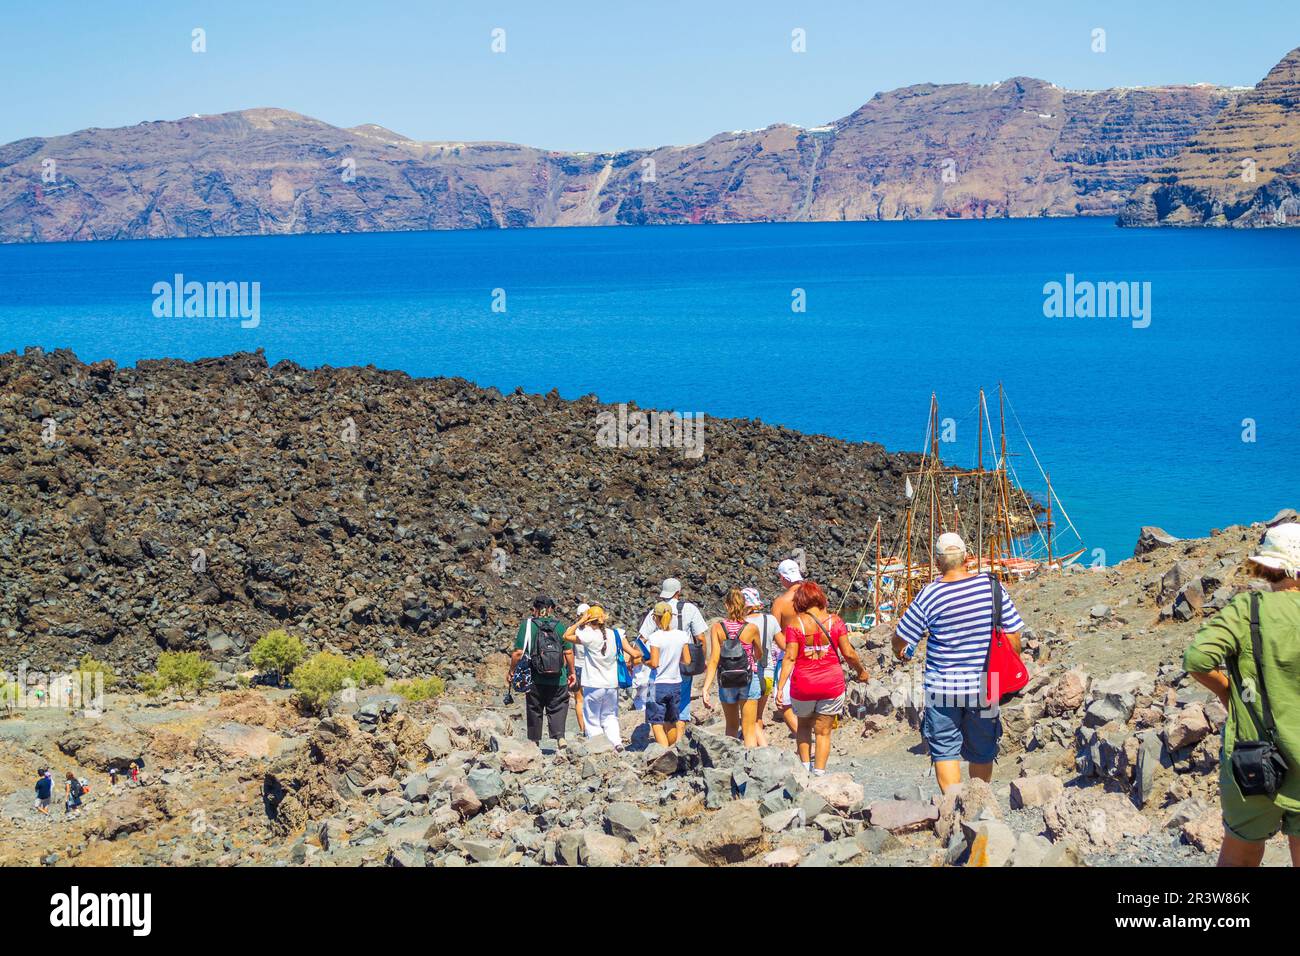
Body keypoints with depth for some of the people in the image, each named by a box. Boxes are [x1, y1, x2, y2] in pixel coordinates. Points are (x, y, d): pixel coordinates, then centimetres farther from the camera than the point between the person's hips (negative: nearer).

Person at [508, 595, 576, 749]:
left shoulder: (527, 625, -4)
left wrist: (511, 671, 6)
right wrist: (571, 672, 15)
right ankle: (560, 737, -13)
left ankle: (534, 741, 20)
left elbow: (518, 653, -8)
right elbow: (568, 652, 3)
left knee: (534, 710, 13)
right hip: (558, 679, 1)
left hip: (535, 680, -1)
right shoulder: (559, 625, 2)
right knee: (558, 708, 7)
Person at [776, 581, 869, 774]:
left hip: (803, 686, 0)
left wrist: (780, 686, -10)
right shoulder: (834, 621, -4)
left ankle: (805, 764, 16)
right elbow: (848, 653, -3)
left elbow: (790, 657, -12)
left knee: (803, 725, 23)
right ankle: (819, 772, 4)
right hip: (832, 684, 1)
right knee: (823, 731, 9)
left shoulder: (795, 624, -8)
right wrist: (861, 671, 14)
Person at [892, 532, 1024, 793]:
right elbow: (1013, 636, 0)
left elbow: (901, 640, -5)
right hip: (984, 687, 3)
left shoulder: (930, 595, -12)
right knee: (981, 753, 17)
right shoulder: (991, 586, -5)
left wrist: (902, 652, 18)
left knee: (945, 751, 5)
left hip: (943, 687, -3)